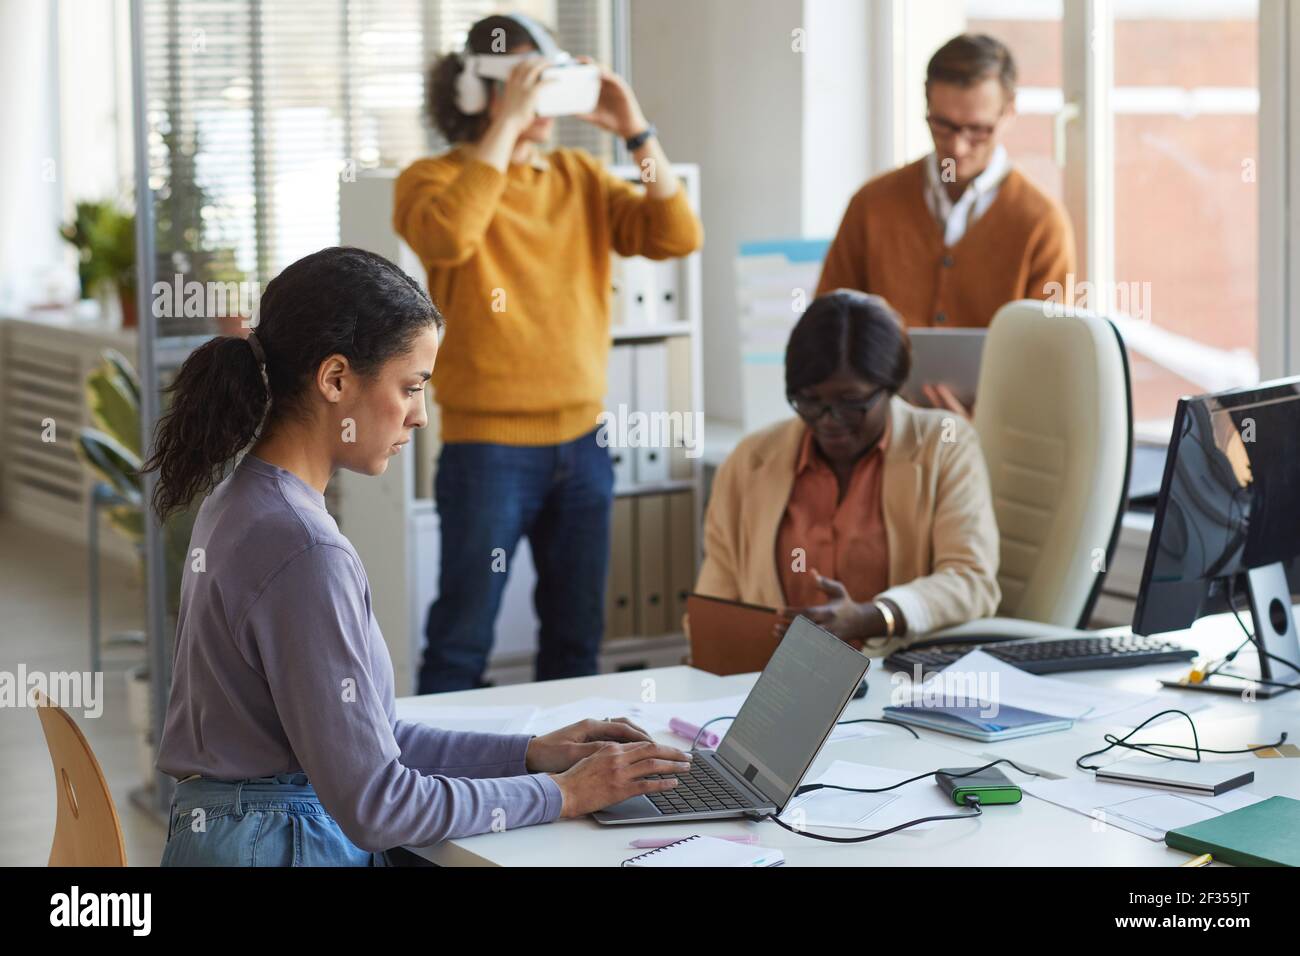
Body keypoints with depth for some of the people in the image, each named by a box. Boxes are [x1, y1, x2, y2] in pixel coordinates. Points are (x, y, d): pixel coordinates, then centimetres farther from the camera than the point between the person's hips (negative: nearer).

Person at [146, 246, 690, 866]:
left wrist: (528, 754, 8)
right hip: (286, 848, -9)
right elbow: (374, 803, -16)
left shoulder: (237, 504, 9)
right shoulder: (303, 552, -19)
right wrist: (560, 795, -7)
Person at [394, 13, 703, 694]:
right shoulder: (434, 179, -4)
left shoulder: (579, 179, 11)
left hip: (581, 441, 5)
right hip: (488, 446, -5)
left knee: (576, 637, 13)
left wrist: (636, 132, -8)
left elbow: (677, 236, 0)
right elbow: (446, 236, -27)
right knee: (462, 640, -1)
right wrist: (504, 127, -24)